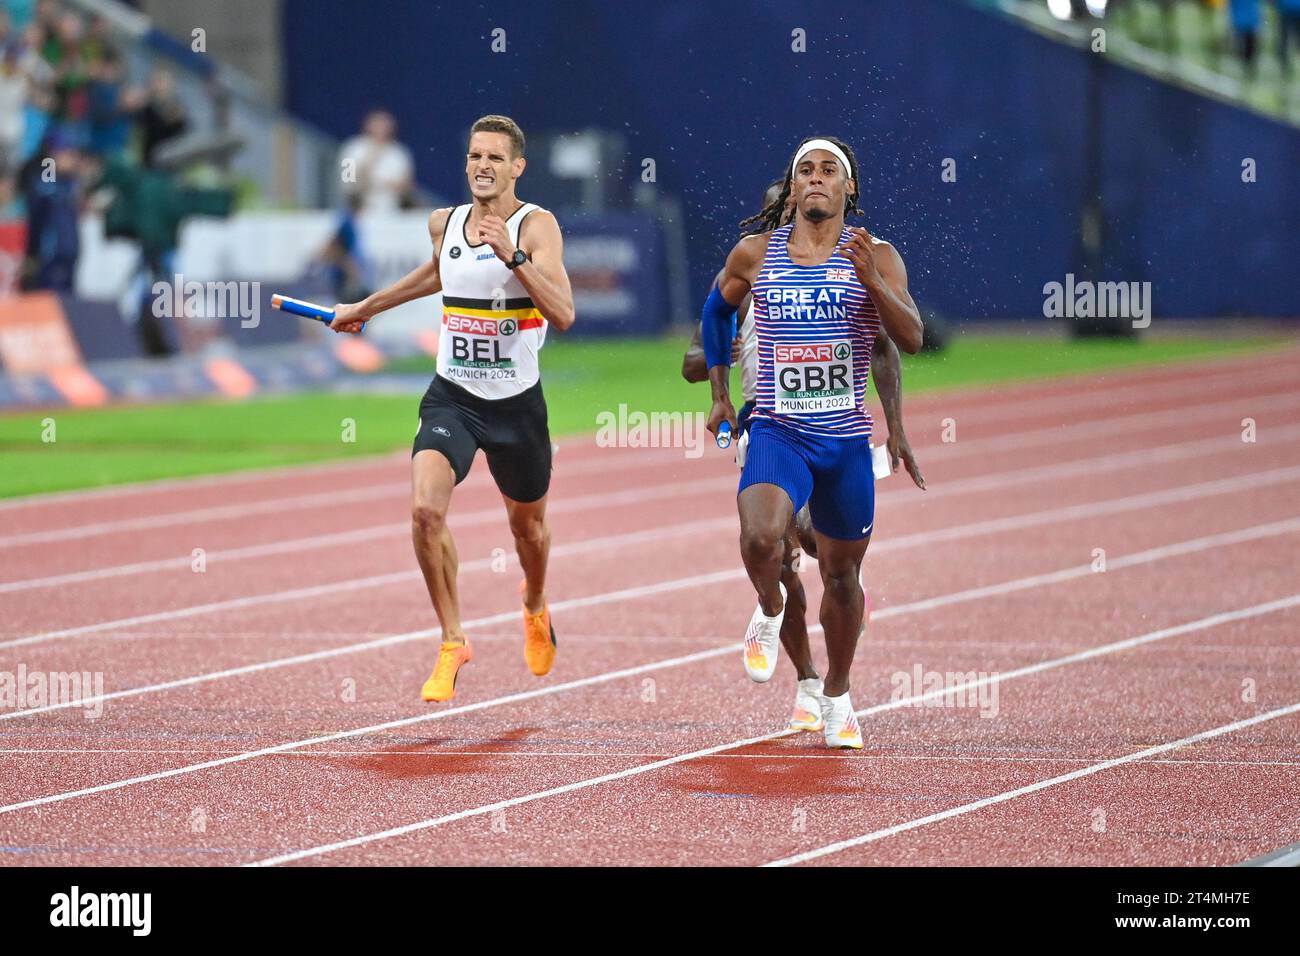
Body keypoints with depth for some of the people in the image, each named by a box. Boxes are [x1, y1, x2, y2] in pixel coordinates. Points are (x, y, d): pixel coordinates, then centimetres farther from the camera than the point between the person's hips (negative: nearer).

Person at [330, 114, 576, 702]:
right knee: (426, 510, -22)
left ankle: (535, 606, 53)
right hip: (452, 396, 2)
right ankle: (452, 642, -7)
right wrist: (367, 307, 35)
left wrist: (513, 255, -34)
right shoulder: (444, 224, 2)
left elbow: (563, 315, -25)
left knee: (527, 524, 18)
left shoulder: (537, 225, -13)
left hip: (517, 402, -2)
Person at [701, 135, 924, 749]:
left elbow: (912, 340, -10)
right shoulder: (755, 255, 3)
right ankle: (769, 611, 7)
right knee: (760, 536, -28)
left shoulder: (875, 257, 0)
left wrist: (871, 280, -24)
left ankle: (837, 698, 32)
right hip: (778, 432, -1)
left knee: (841, 573, 11)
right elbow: (717, 309, 22)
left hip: (846, 439, 1)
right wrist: (720, 393, 20)